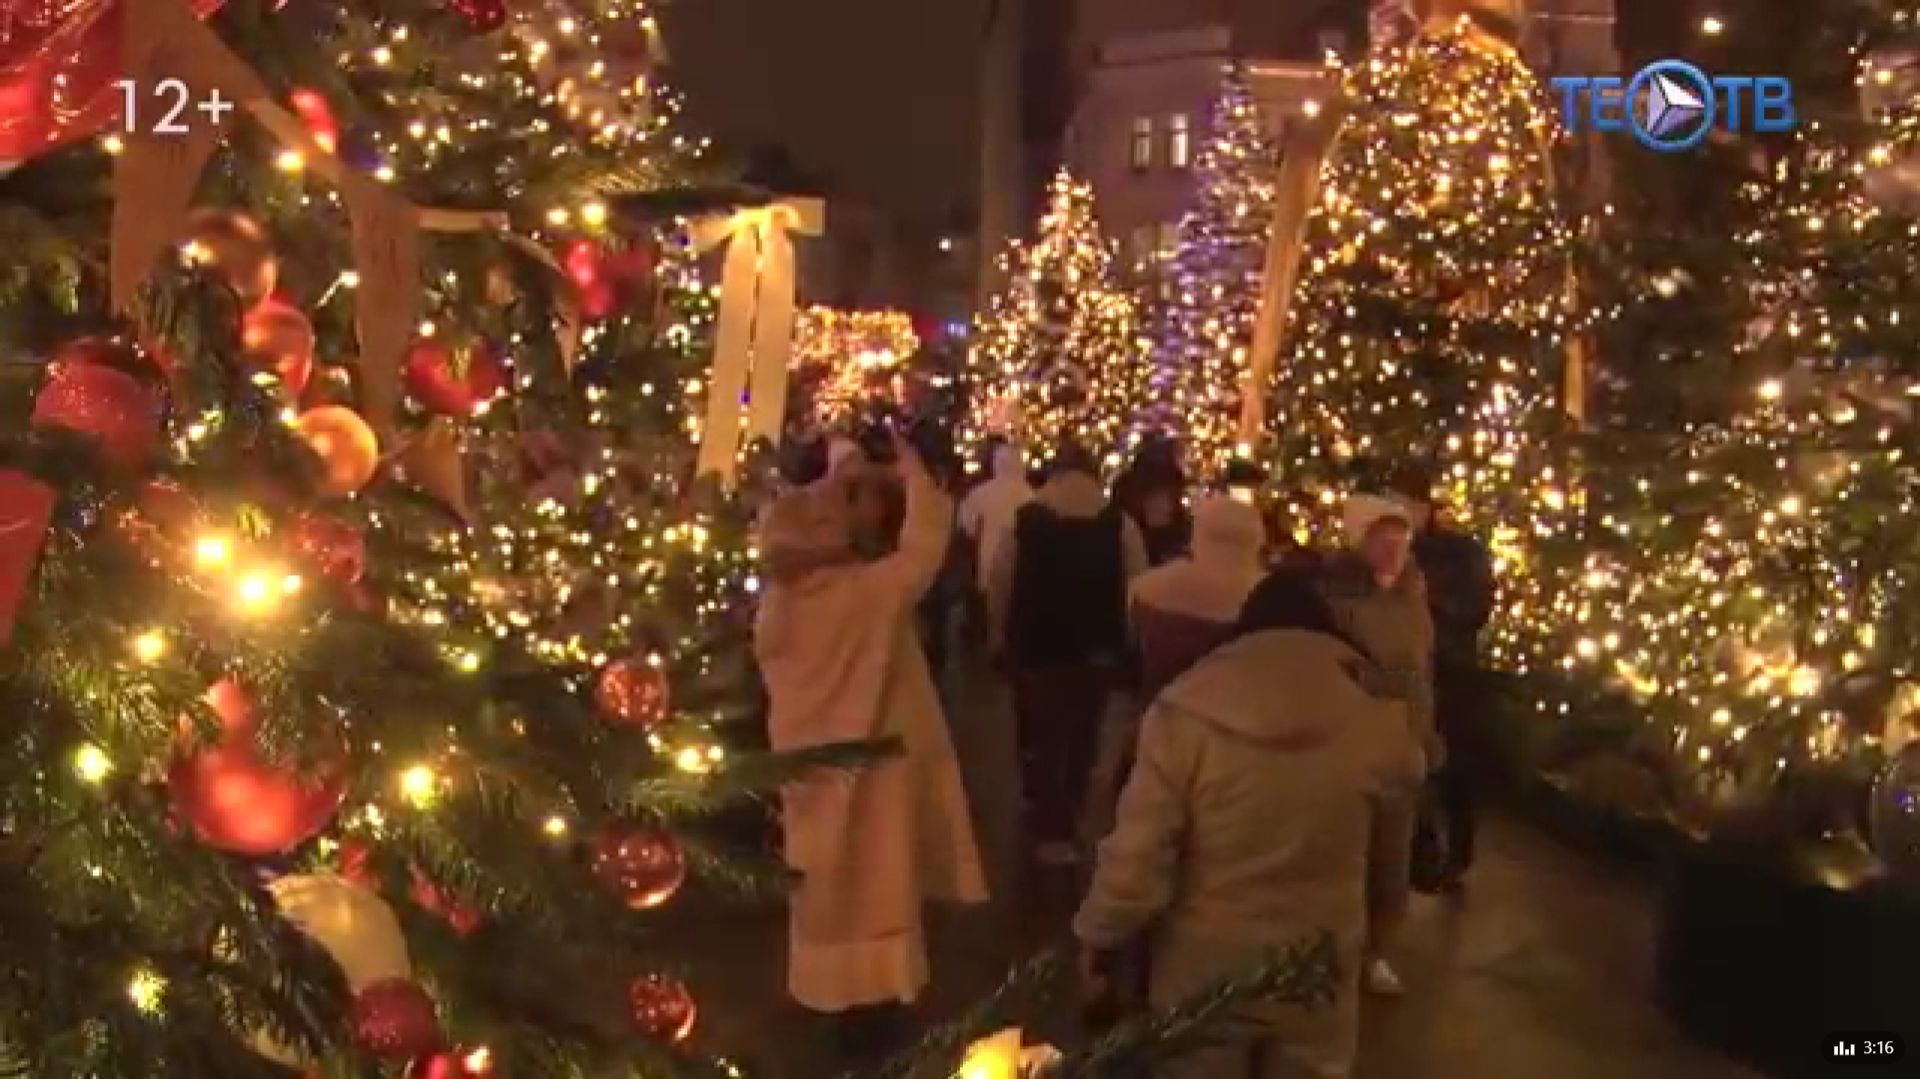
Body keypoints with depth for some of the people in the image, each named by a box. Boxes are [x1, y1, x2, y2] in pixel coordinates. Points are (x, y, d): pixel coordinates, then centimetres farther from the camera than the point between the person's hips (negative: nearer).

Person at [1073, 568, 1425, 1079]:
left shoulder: (1186, 713, -19)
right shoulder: (1372, 721, -12)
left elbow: (1138, 851, -18)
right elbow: (1405, 775, 13)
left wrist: (1099, 933, -2)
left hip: (1204, 972, -1)